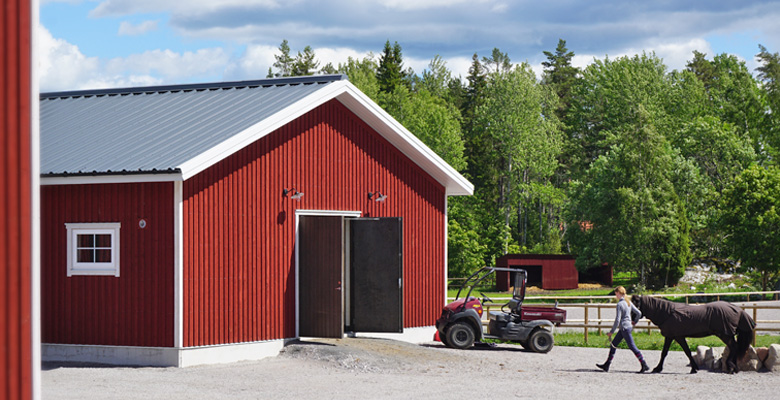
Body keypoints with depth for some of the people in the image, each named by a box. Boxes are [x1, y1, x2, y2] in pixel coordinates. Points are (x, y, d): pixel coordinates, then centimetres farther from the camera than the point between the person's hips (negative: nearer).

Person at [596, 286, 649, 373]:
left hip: (625, 328, -9)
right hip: (629, 326, 9)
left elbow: (617, 320, -19)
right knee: (613, 345, 13)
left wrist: (611, 332, -12)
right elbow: (639, 313, 8)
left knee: (632, 347, -5)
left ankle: (644, 365, -2)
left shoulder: (620, 304, -17)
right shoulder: (629, 302, 8)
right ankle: (606, 366, 17)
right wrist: (634, 322, 24)